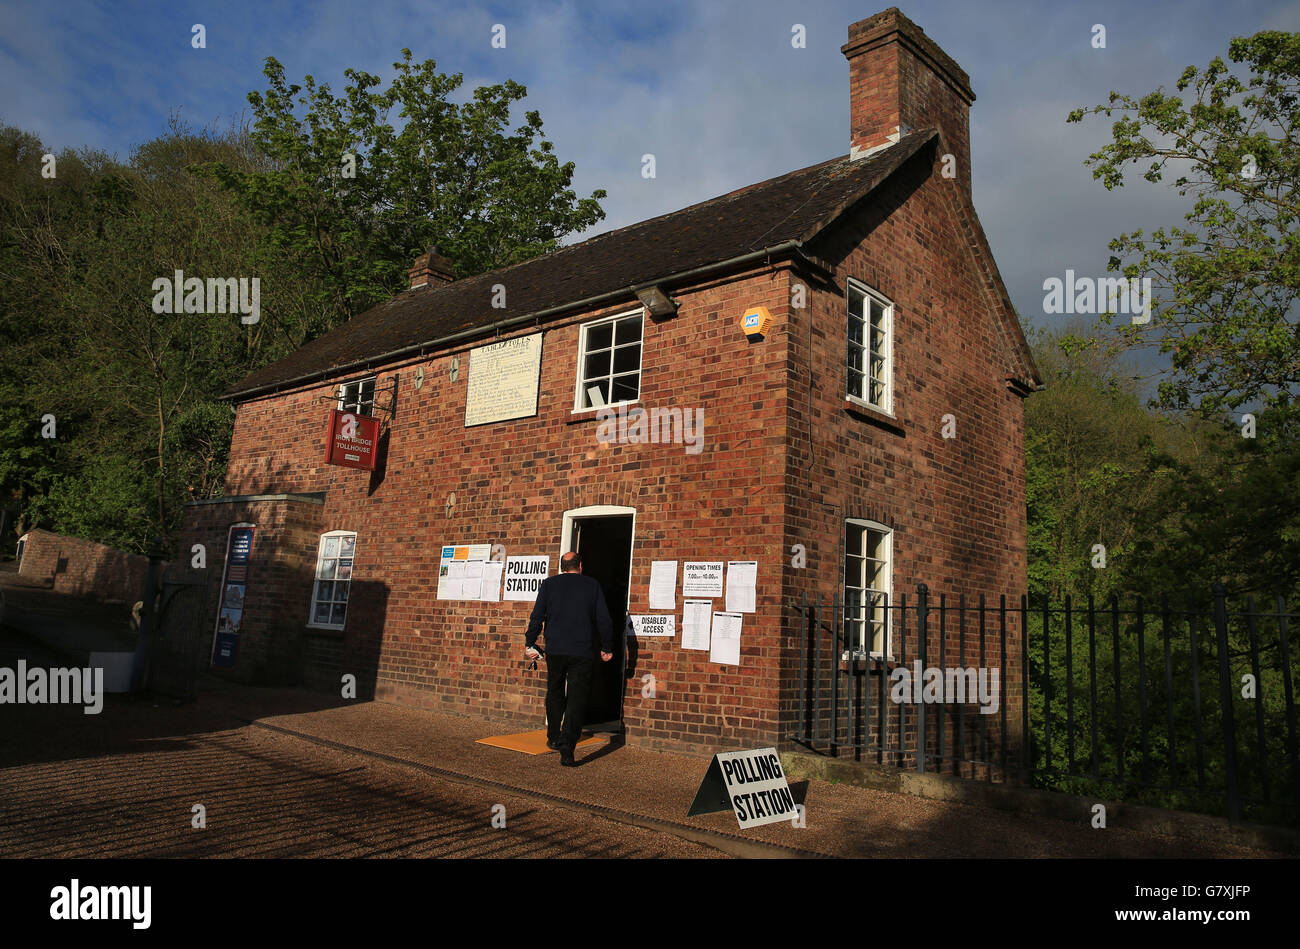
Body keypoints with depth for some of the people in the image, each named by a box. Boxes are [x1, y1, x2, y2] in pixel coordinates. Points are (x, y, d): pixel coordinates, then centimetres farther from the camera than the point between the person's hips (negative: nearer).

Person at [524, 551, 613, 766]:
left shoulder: (548, 584, 4)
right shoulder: (593, 586, 3)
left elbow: (537, 616, 1)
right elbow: (604, 620, 3)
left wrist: (529, 644, 11)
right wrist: (607, 648, 12)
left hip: (555, 649, 2)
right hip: (583, 652, -1)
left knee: (555, 693, 21)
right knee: (577, 698, -1)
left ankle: (554, 738, 32)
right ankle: (567, 747, -12)